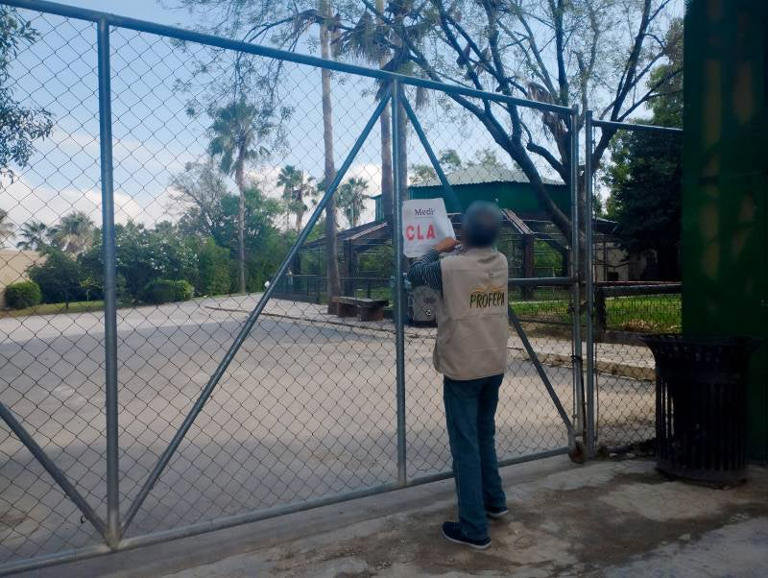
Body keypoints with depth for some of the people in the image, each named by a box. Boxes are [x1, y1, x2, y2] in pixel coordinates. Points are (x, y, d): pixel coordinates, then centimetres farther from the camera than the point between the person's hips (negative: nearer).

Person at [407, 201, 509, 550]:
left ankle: (474, 529, 6)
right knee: (485, 436, 24)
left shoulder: (449, 266, -17)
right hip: (495, 367, 7)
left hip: (462, 369, -6)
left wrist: (437, 250, 15)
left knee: (466, 447, 0)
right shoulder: (502, 263, 1)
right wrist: (454, 252, 22)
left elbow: (414, 275, 3)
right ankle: (495, 501, 37)